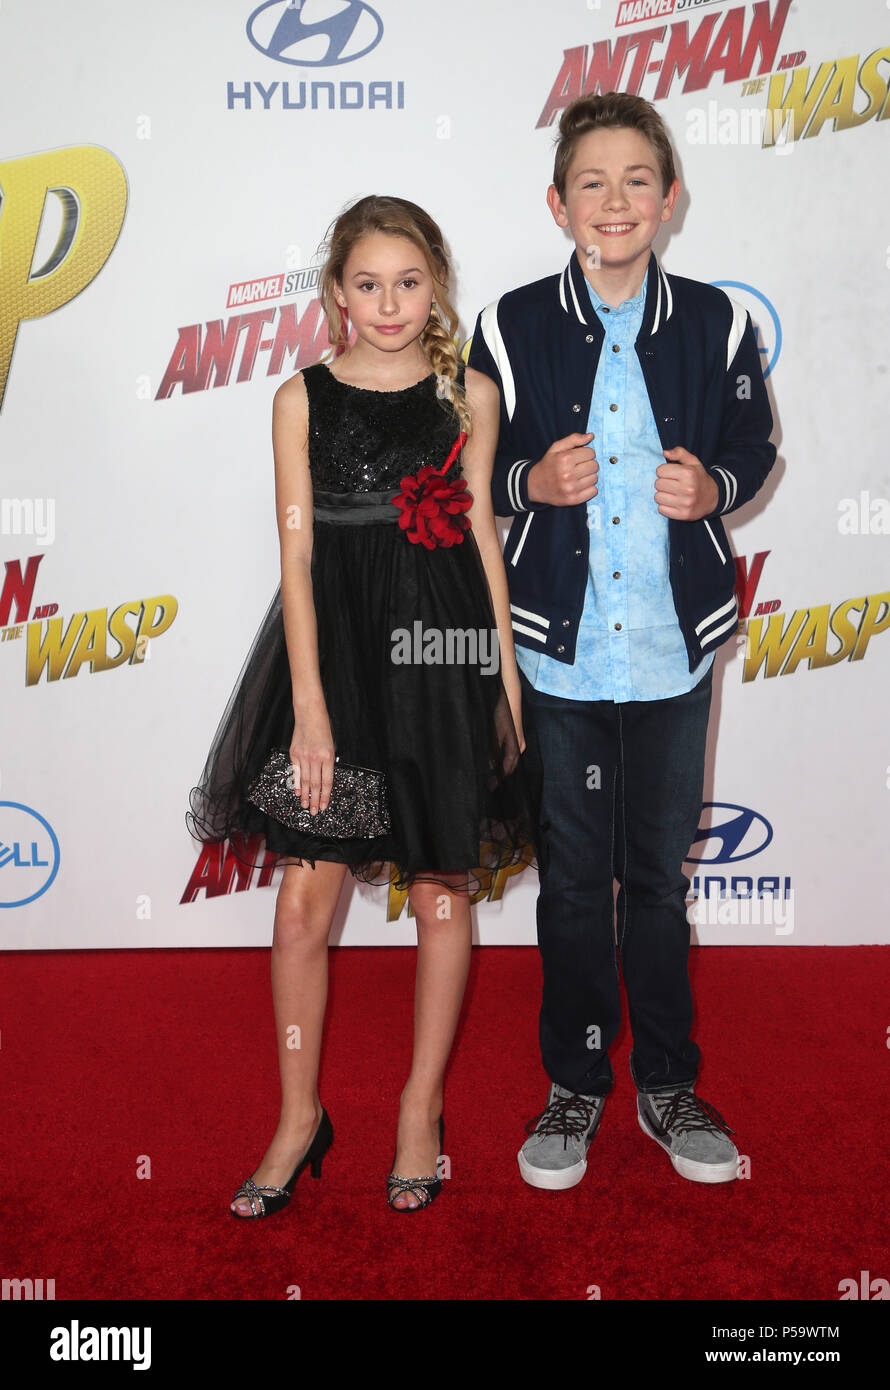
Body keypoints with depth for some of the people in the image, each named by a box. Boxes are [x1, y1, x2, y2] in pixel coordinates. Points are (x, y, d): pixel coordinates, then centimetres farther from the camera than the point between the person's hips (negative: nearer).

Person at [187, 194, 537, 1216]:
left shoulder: (470, 394, 5)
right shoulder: (302, 398, 2)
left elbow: (482, 535, 7)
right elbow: (296, 554, -3)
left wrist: (506, 670, 3)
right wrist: (309, 702, -9)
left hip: (444, 648, 1)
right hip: (334, 647, 0)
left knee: (442, 889, 8)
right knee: (305, 898, 1)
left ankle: (423, 1105, 27)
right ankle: (299, 1117, 21)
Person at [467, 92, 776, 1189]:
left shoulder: (713, 322, 2)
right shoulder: (511, 327, -1)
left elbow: (753, 447, 11)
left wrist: (713, 487, -11)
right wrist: (533, 483, -17)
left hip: (675, 644, 1)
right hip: (560, 646, -1)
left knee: (659, 870, 12)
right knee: (572, 873, 10)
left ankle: (668, 1083, 30)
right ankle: (575, 1082, 28)